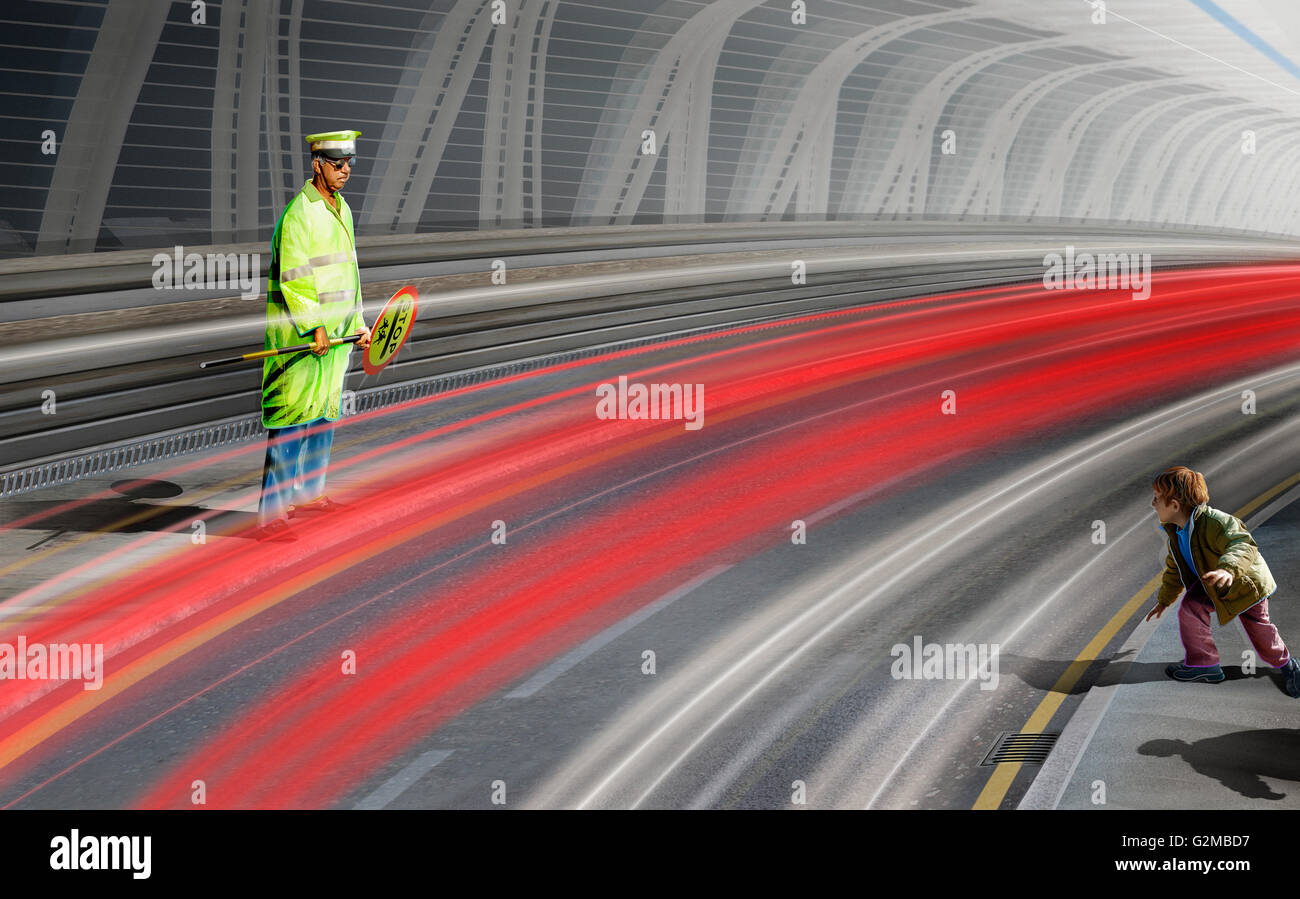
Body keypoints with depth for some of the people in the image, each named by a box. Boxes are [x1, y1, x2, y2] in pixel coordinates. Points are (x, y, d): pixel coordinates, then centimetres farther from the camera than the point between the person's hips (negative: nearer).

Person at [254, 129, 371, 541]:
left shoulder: (342, 209, 14)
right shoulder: (299, 213, -13)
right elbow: (293, 278, -17)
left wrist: (357, 322, 20)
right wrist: (314, 327, -21)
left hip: (334, 330, 9)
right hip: (300, 333, -9)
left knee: (325, 414, 16)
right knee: (291, 420, -9)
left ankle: (309, 491, 28)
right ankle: (271, 512, -8)